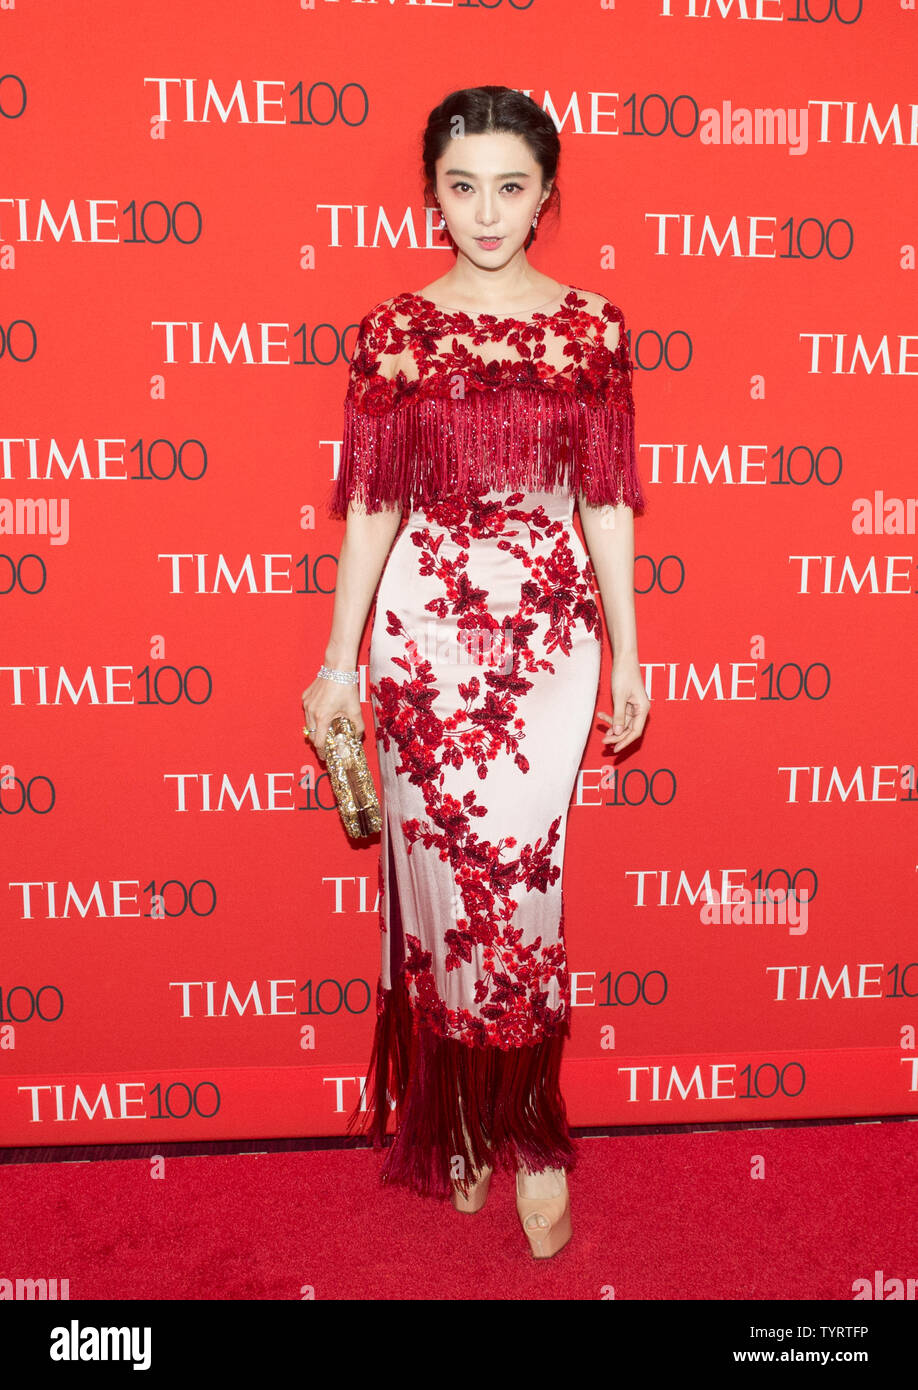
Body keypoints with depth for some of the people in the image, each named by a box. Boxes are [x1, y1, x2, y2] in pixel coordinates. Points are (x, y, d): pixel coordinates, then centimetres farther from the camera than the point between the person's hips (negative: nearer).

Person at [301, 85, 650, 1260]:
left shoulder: (590, 328, 2)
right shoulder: (393, 333, 1)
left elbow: (605, 501, 4)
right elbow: (373, 504, 2)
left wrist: (627, 653, 4)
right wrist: (339, 660, 1)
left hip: (547, 629, 0)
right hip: (425, 624, 0)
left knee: (516, 874, -2)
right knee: (441, 872, 5)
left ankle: (524, 1126, 20)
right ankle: (458, 1123, 25)